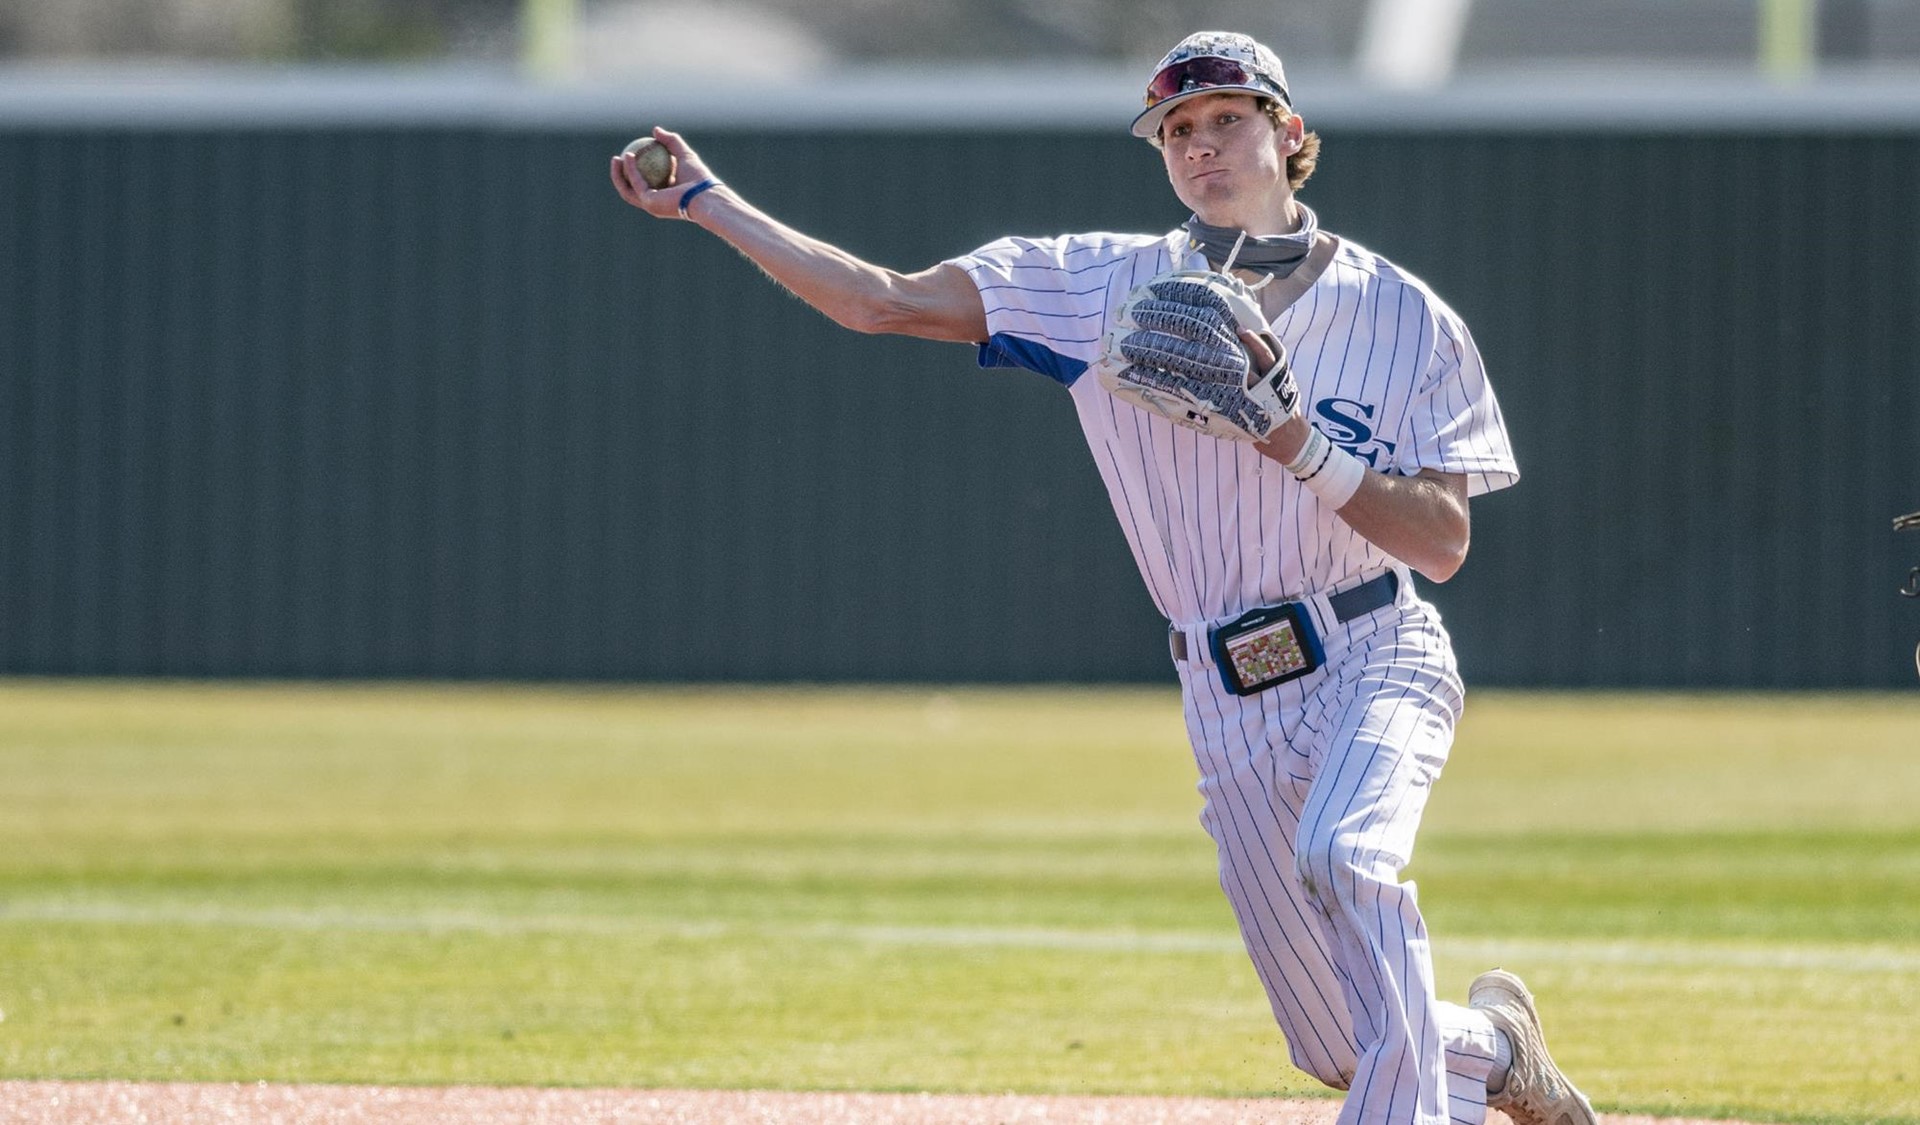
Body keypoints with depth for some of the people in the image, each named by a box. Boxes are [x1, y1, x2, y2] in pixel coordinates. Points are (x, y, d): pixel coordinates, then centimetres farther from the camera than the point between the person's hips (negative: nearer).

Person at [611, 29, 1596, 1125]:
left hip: (1374, 661, -3)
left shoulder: (1400, 314, -3)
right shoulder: (1111, 285, 3)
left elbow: (1444, 543, -9)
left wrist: (1297, 440, -20)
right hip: (1232, 708, 3)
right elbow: (886, 299, 1)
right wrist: (705, 201, -2)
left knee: (1343, 853, -37)